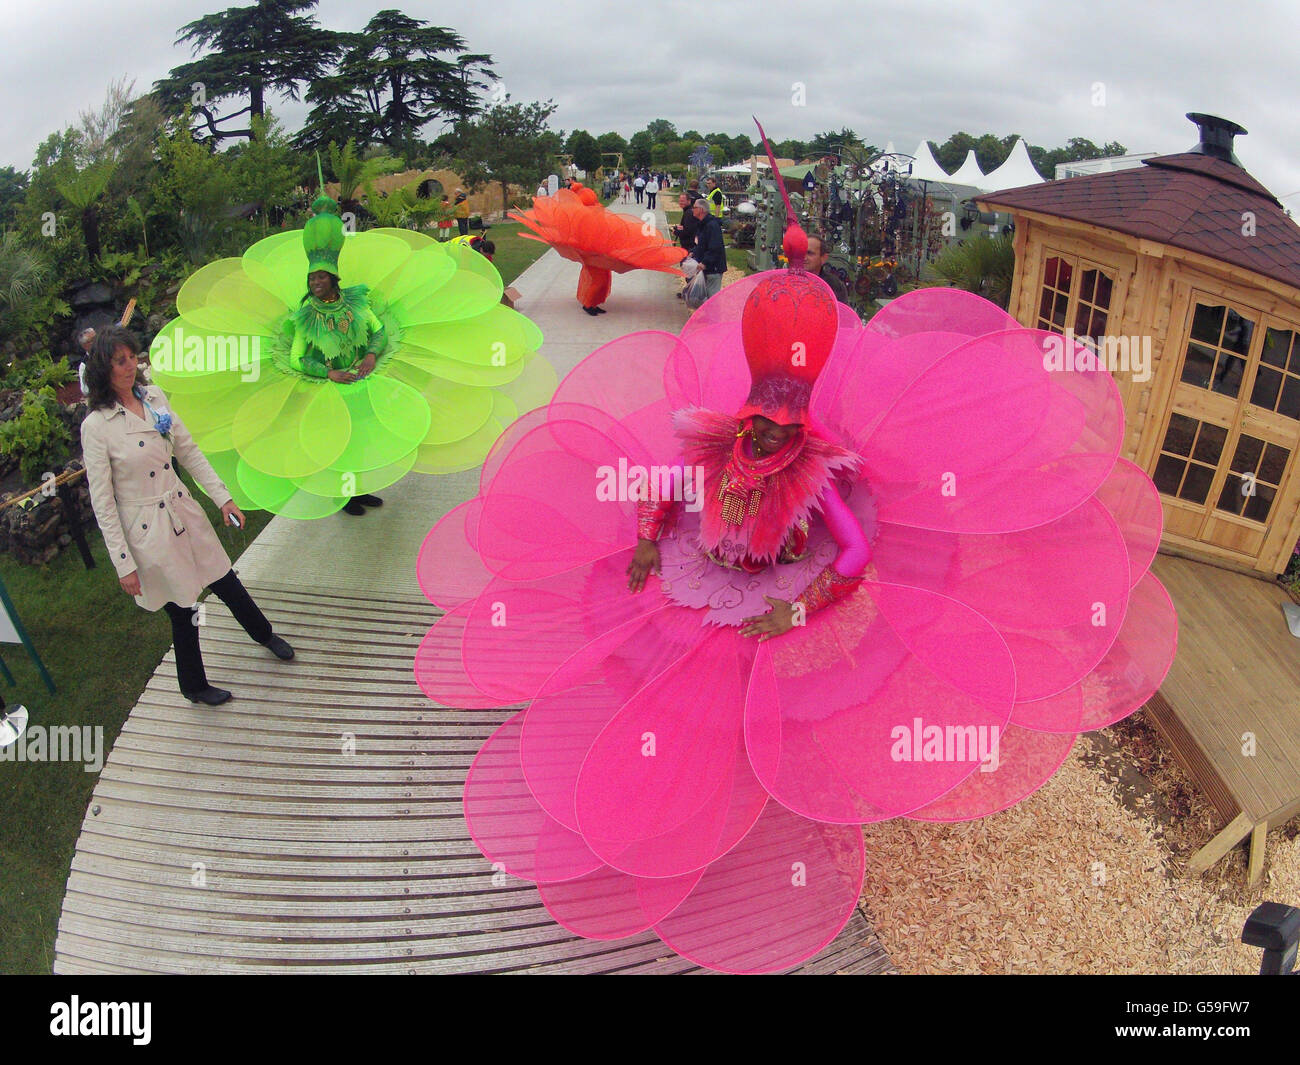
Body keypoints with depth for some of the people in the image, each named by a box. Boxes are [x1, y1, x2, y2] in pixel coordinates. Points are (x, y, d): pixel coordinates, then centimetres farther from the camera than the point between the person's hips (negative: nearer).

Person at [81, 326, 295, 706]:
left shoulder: (154, 397, 0)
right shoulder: (96, 425, -17)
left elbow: (188, 451, 9)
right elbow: (102, 502, -14)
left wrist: (222, 496, 5)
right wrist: (123, 564, -13)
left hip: (183, 510, 5)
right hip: (147, 529, -5)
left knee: (226, 583, 19)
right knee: (182, 612, 9)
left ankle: (265, 635, 47)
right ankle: (193, 686, 33)